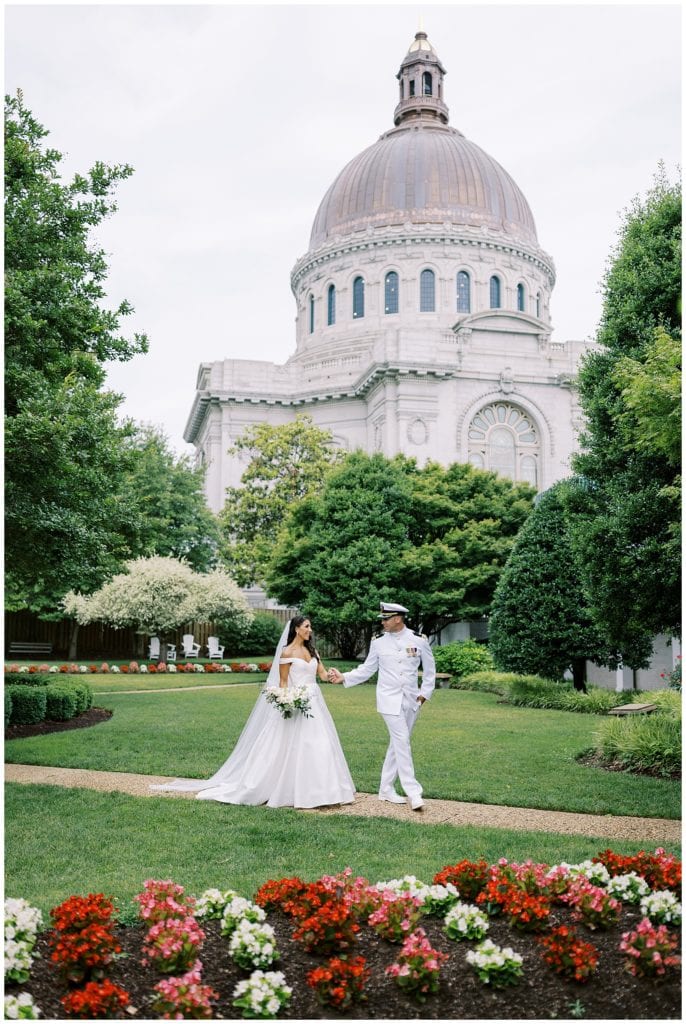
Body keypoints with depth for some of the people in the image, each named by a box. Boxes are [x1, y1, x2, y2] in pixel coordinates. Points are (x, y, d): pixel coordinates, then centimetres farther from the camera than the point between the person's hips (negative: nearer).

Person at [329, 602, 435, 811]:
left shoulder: (418, 640, -2)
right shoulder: (379, 642, -1)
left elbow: (430, 668, 8)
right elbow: (367, 669, 6)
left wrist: (425, 693, 3)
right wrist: (344, 677, -4)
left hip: (411, 700, 2)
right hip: (389, 700, -2)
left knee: (398, 743, 9)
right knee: (402, 742, -10)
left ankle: (386, 789, 21)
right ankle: (413, 792, -8)